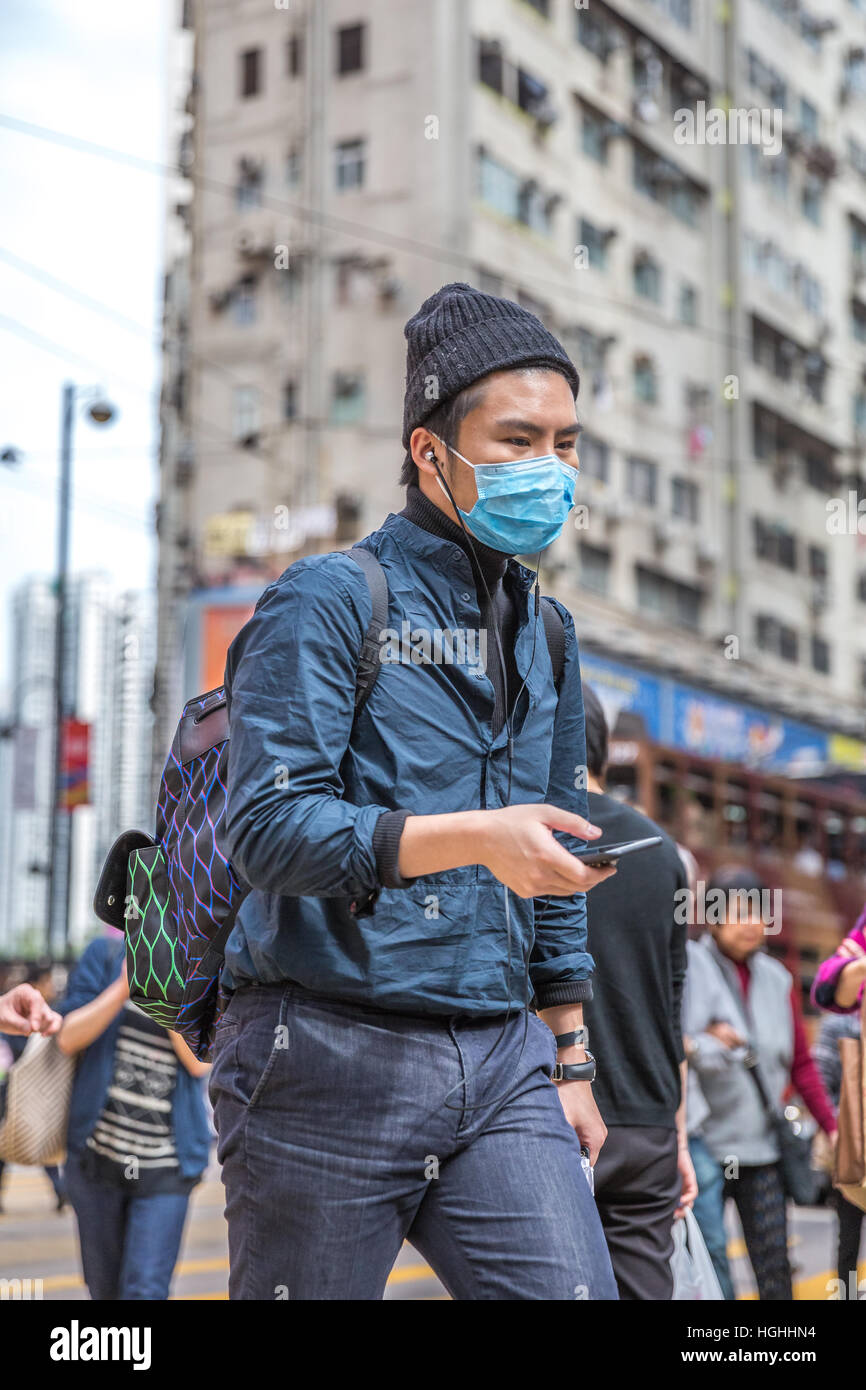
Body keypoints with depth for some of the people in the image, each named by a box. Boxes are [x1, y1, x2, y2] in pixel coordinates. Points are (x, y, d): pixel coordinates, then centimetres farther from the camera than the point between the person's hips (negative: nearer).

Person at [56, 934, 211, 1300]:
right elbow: (68, 1039, -4)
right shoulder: (107, 954, 1)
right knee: (104, 1287, 13)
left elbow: (200, 1063, -8)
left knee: (145, 1289, -10)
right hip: (98, 1155, 1)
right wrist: (124, 987, -18)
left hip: (165, 1167, -1)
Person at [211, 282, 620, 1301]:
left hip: (500, 1064, 6)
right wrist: (474, 836, -25)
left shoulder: (546, 634, 17)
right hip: (329, 1056, -5)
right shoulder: (329, 601, -4)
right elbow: (265, 826, -15)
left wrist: (567, 1062, 19)